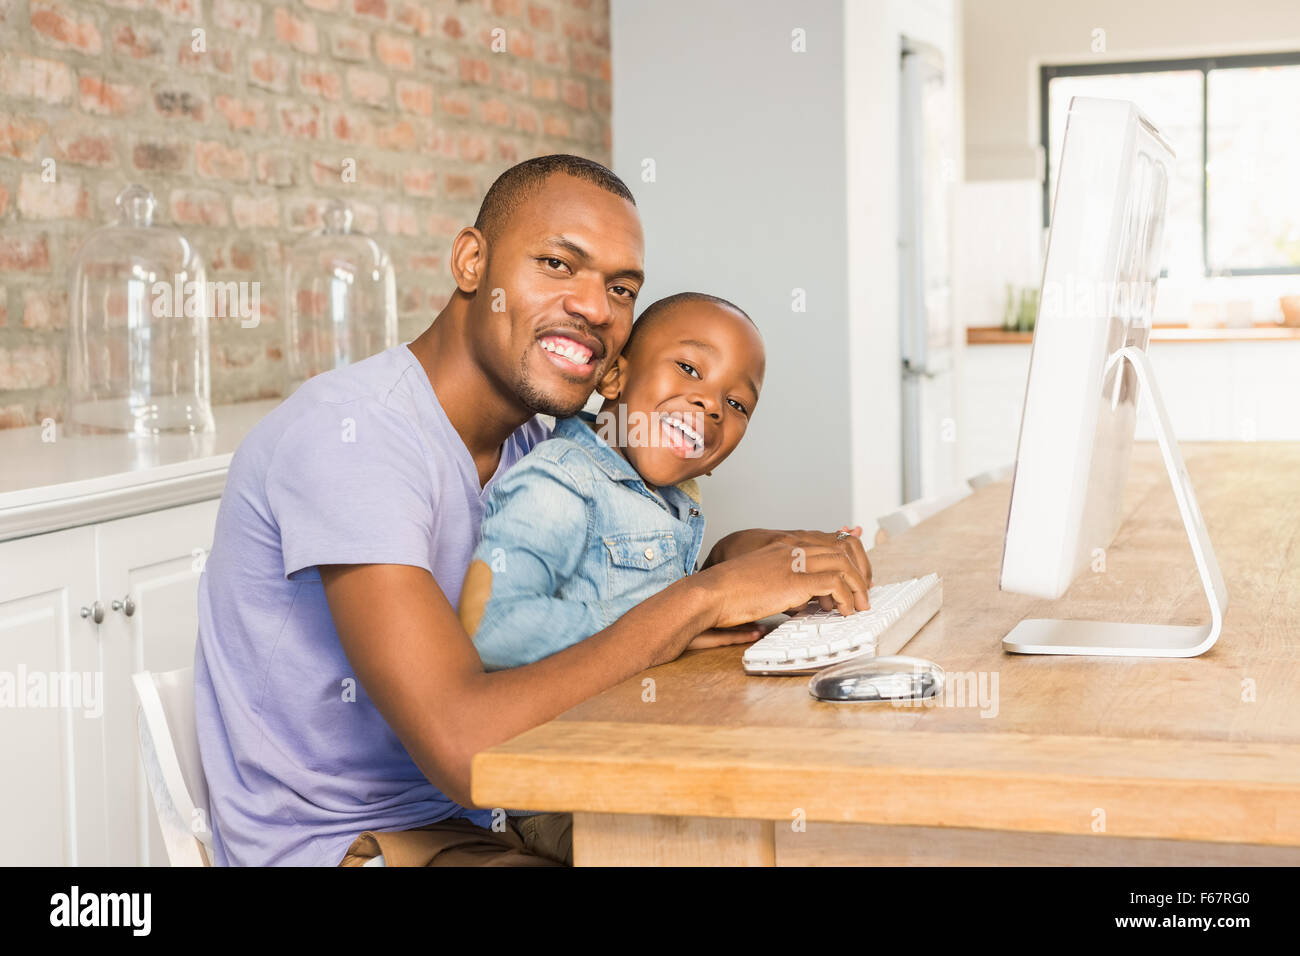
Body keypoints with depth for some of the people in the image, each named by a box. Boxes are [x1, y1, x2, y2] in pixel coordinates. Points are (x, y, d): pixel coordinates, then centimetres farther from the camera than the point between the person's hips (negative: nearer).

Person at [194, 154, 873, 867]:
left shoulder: (528, 440, 6)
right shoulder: (352, 433, -22)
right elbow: (464, 744, -31)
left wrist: (735, 556, -8)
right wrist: (704, 596, -25)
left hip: (466, 821, 8)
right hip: (329, 843, -8)